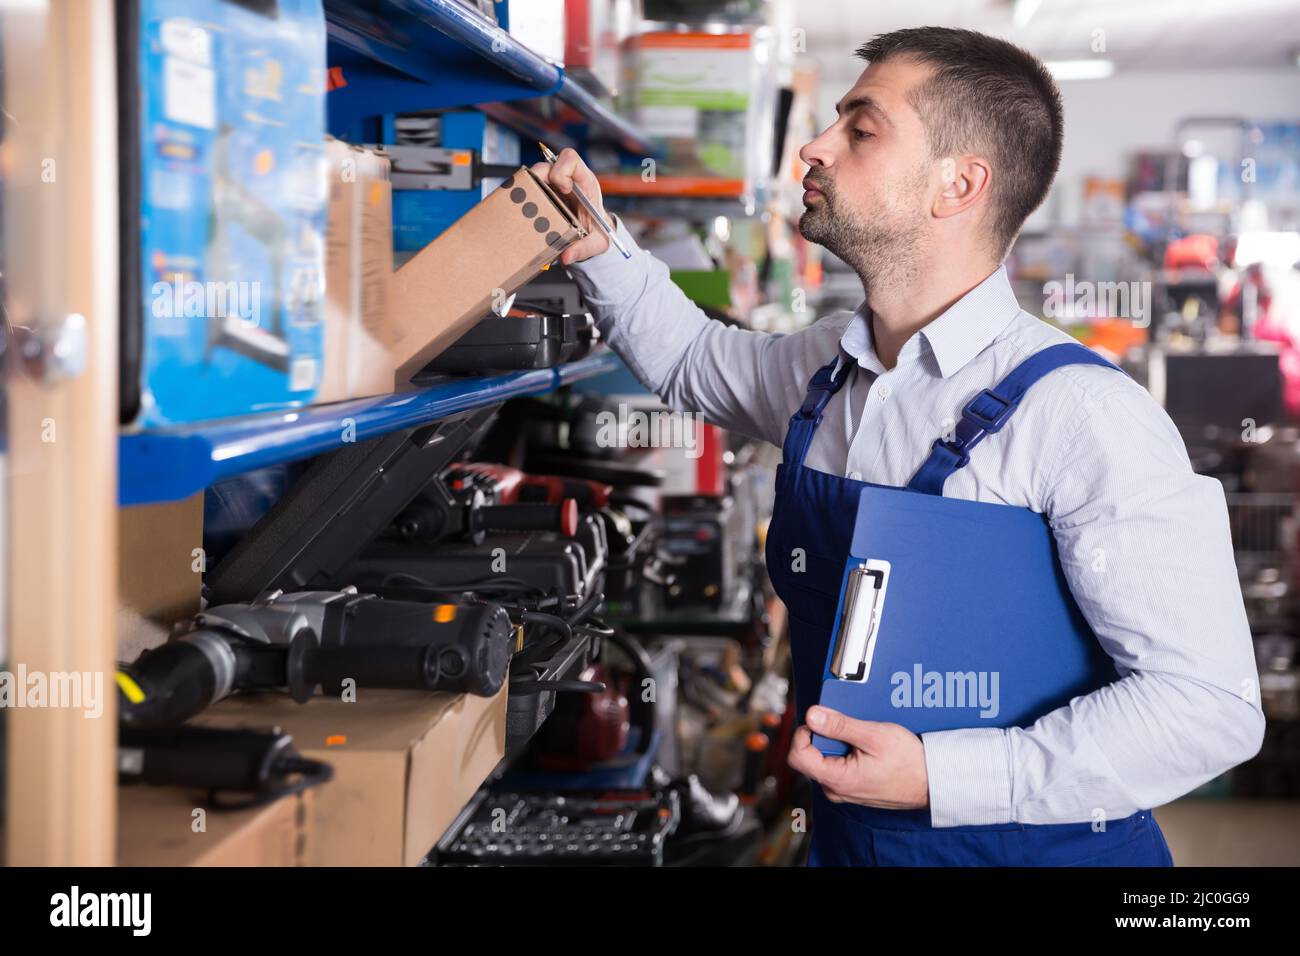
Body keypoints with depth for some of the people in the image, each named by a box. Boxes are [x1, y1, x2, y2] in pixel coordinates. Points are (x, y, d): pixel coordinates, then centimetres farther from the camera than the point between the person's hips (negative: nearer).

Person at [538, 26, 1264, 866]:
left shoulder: (1080, 413, -21)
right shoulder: (825, 369, 1)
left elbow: (1209, 704, -24)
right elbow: (694, 361, 24)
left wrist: (937, 775, -28)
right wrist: (601, 250, 7)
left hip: (1033, 844, -6)